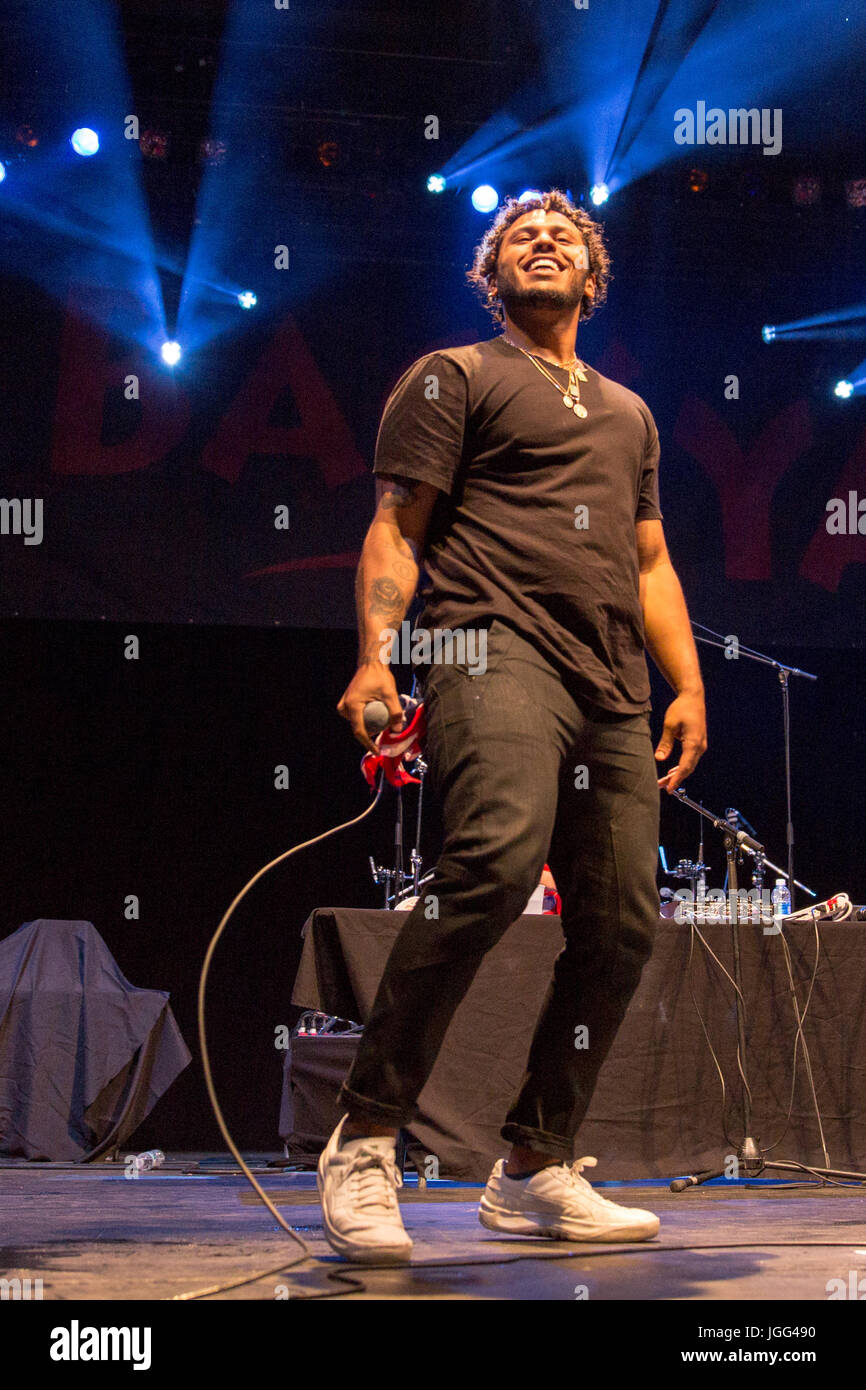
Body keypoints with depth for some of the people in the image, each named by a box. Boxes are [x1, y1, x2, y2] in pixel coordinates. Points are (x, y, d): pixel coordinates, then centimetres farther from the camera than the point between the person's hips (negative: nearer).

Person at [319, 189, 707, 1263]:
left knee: (620, 925, -2)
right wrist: (375, 652, -12)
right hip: (497, 647, -7)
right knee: (497, 855, -32)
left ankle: (535, 1171, 10)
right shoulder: (454, 377, 13)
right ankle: (364, 1143, -27)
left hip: (613, 688, 7)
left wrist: (688, 683, 16)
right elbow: (395, 528, 4)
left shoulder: (629, 412, 31)